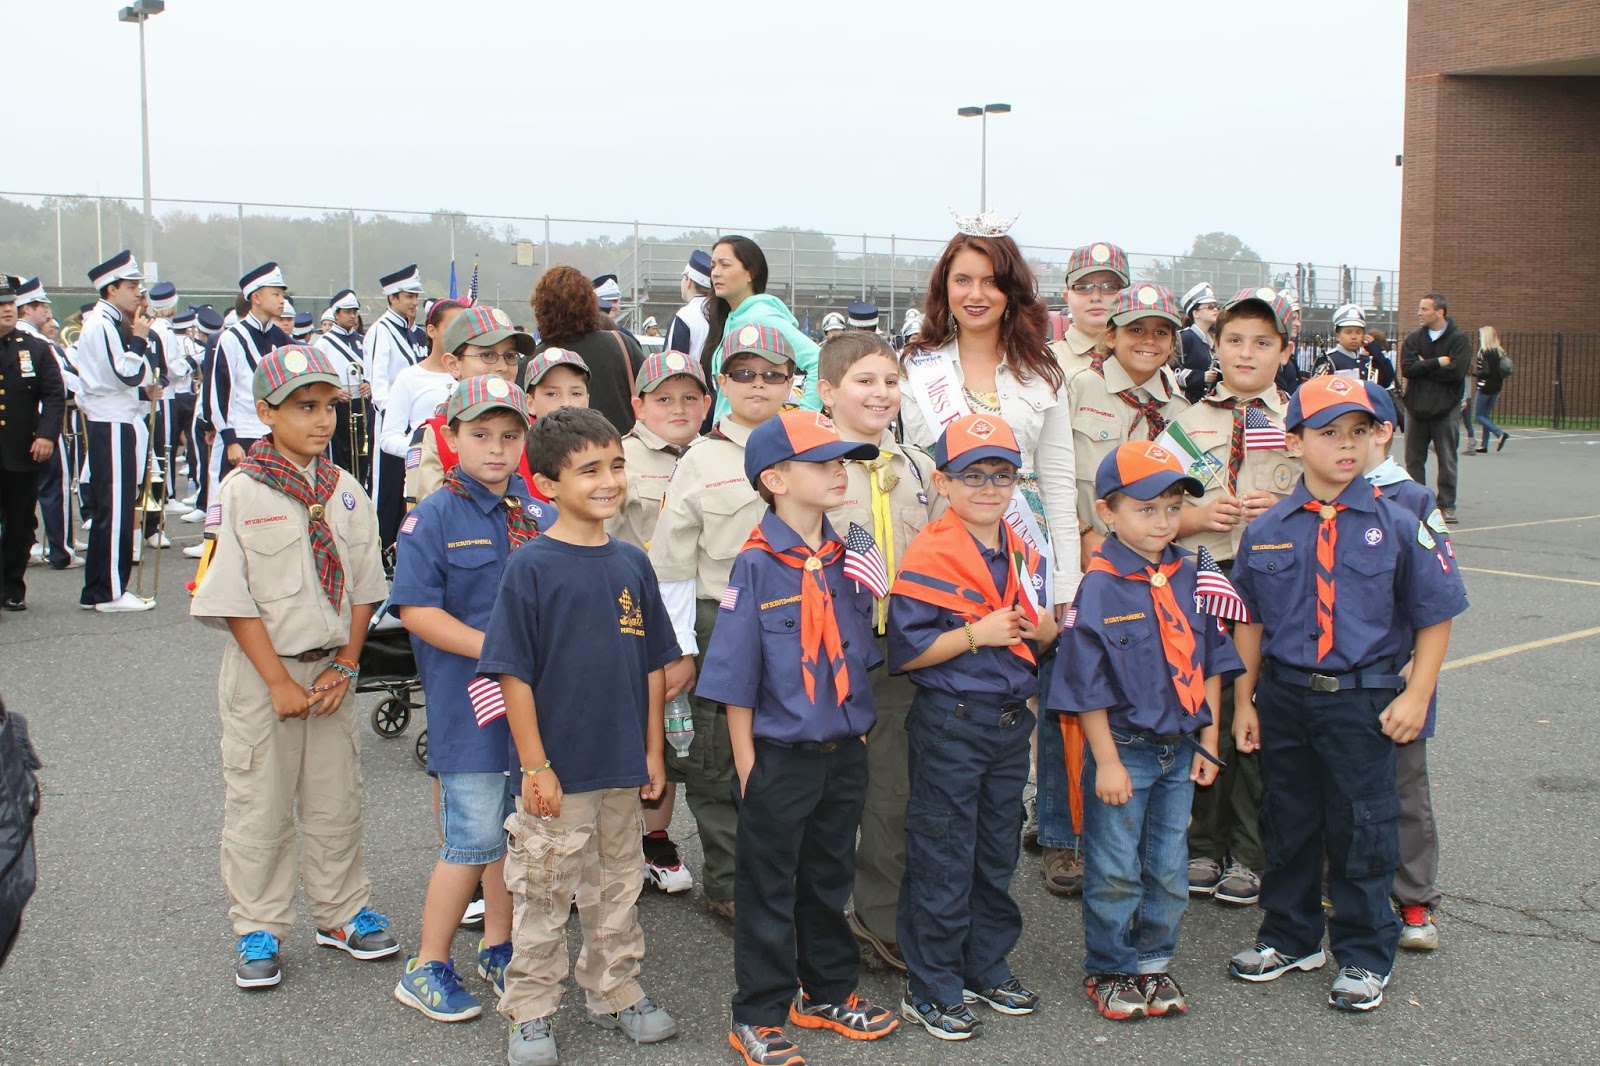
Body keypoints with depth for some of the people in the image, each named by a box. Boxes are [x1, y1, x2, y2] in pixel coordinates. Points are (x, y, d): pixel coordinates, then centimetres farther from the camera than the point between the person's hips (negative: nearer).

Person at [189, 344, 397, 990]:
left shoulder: (346, 492, 2)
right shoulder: (242, 492, -10)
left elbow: (363, 589, 6)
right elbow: (234, 598, -11)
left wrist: (343, 666, -3)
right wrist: (279, 682, -13)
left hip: (330, 672, 4)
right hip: (262, 670, -4)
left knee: (336, 799, 12)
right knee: (259, 804, 5)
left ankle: (342, 912, 27)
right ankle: (258, 930, 18)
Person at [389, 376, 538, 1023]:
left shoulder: (539, 514, 7)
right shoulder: (434, 518, -8)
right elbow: (417, 610, -13)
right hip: (469, 701, -5)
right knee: (474, 839, -3)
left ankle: (497, 949, 31)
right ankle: (427, 969, 12)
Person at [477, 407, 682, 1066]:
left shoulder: (631, 564, 4)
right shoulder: (530, 567, -11)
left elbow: (653, 665, 10)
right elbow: (514, 674, -12)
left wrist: (653, 751, 8)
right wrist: (535, 765, -14)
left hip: (622, 769, 5)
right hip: (555, 773, -5)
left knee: (618, 890, 17)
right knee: (543, 897, 7)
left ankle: (615, 993, 34)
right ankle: (530, 1011, 21)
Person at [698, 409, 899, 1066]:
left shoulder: (844, 561, 3)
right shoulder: (757, 566, -14)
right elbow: (736, 678, -12)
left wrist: (860, 735, 10)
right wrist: (747, 765, -12)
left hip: (844, 752, 6)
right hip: (780, 758, -5)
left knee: (830, 880, 19)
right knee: (770, 890, 7)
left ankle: (828, 993, 34)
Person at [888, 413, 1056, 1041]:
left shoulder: (1024, 557, 9)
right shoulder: (928, 557, -13)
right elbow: (906, 652, -17)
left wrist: (1042, 628, -4)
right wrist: (977, 634, -22)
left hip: (1011, 724, 7)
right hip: (950, 724, -7)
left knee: (998, 854, 17)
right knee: (942, 861, 2)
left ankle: (987, 969, 33)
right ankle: (929, 989, 14)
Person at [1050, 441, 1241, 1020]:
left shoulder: (1190, 579, 2)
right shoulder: (1100, 588, -14)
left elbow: (1210, 663, 9)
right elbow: (1088, 687, -13)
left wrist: (1207, 743, 6)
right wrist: (1107, 762, -13)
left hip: (1180, 749, 5)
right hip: (1124, 749, -5)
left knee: (1169, 869, 14)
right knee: (1114, 873, 5)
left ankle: (1153, 961, 30)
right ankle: (1108, 971, 22)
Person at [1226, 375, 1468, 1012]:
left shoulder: (1398, 526, -5)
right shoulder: (1266, 532, 1)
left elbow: (1434, 617, -1)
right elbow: (1250, 621, 8)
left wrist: (1416, 696, -7)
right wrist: (1245, 701, 8)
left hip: (1364, 701, -2)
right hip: (1284, 695, 3)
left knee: (1361, 828, 5)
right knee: (1289, 820, 14)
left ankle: (1365, 957, 21)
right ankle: (1290, 938, 32)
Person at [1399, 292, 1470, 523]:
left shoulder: (1458, 339, -2)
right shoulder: (1413, 339, 8)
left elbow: (1456, 371, -16)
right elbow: (1407, 368, -8)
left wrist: (1425, 366, -8)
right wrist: (1437, 363, -14)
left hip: (1445, 409, -3)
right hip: (1417, 409, 3)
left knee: (1447, 461, 2)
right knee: (1414, 460, 6)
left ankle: (1447, 505, 9)